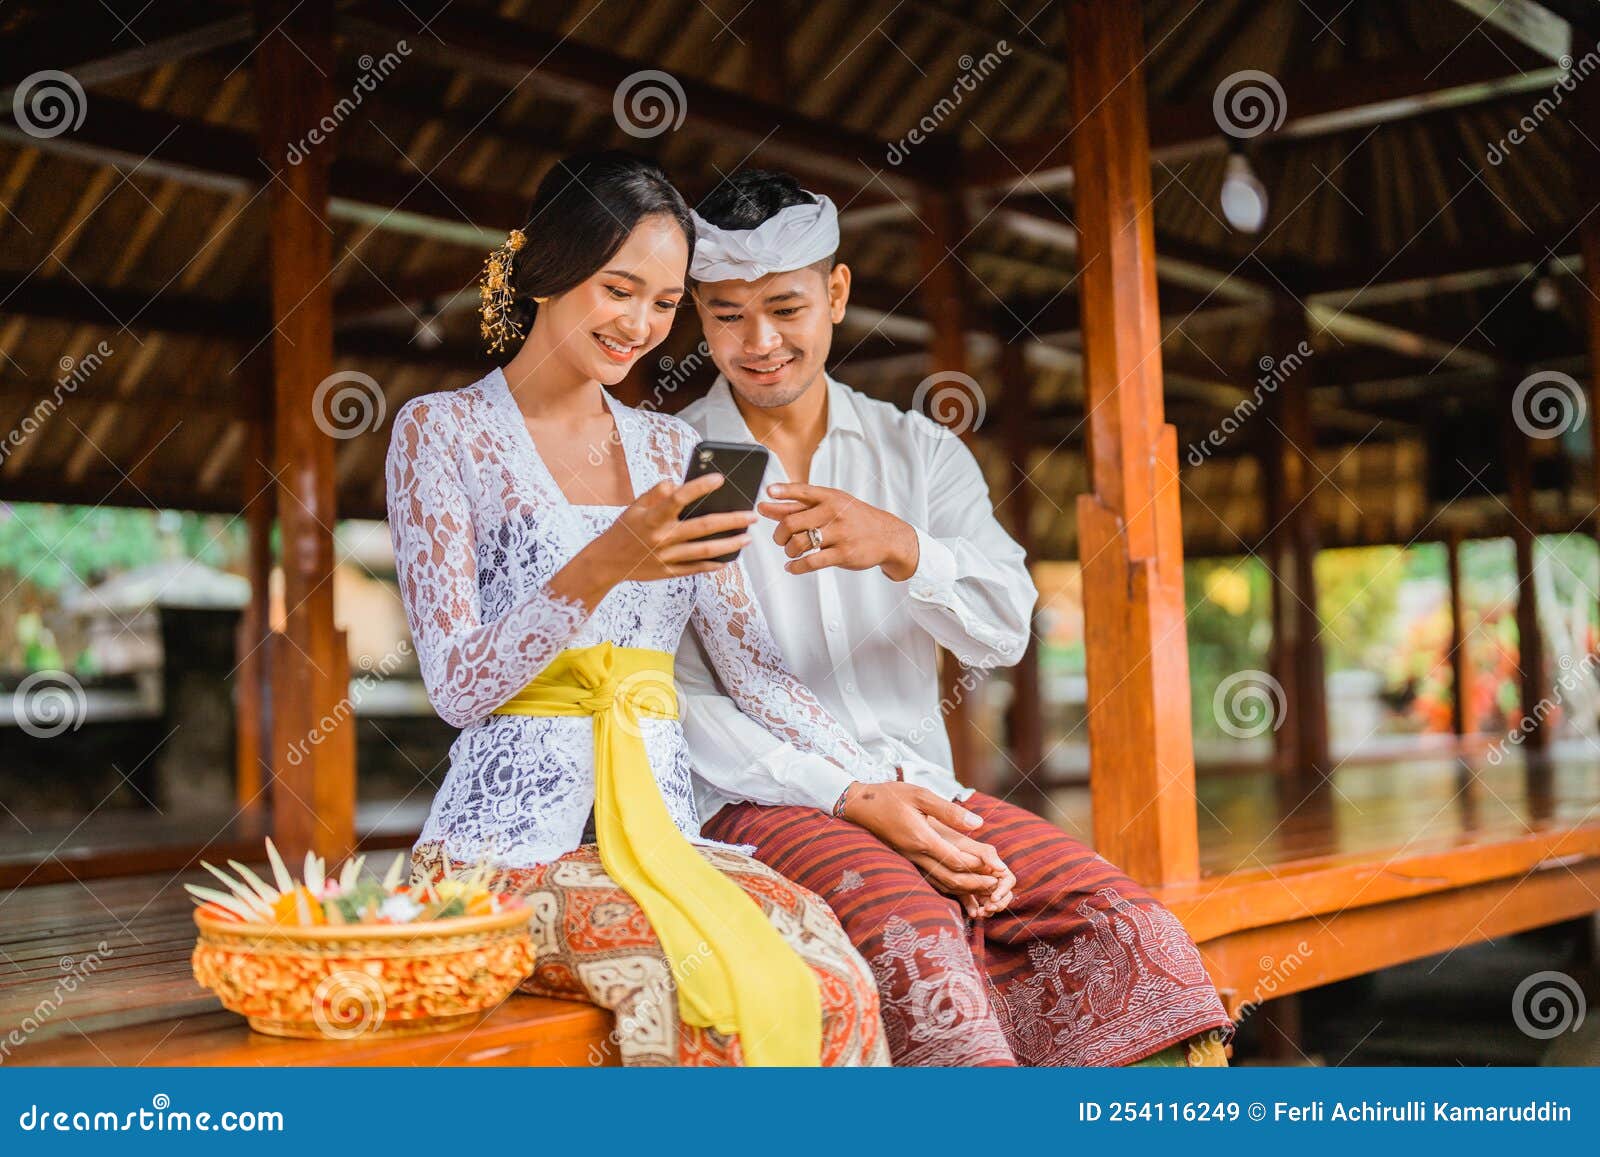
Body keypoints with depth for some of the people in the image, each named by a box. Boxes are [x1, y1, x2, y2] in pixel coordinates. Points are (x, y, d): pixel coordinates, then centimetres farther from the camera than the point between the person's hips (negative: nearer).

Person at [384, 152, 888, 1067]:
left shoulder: (670, 450, 18)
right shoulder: (444, 429, 3)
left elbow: (755, 668, 15)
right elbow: (458, 687, -7)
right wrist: (599, 569, -23)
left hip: (659, 832, 5)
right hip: (508, 845, -4)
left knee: (836, 982, -27)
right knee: (732, 994, -33)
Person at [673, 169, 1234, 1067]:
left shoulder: (921, 453, 14)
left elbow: (1004, 630, -1)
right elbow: (675, 698, -4)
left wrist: (899, 548, -24)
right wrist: (847, 795, -17)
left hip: (924, 796, 3)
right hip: (762, 804, -3)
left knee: (1131, 935, -22)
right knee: (914, 939, -34)